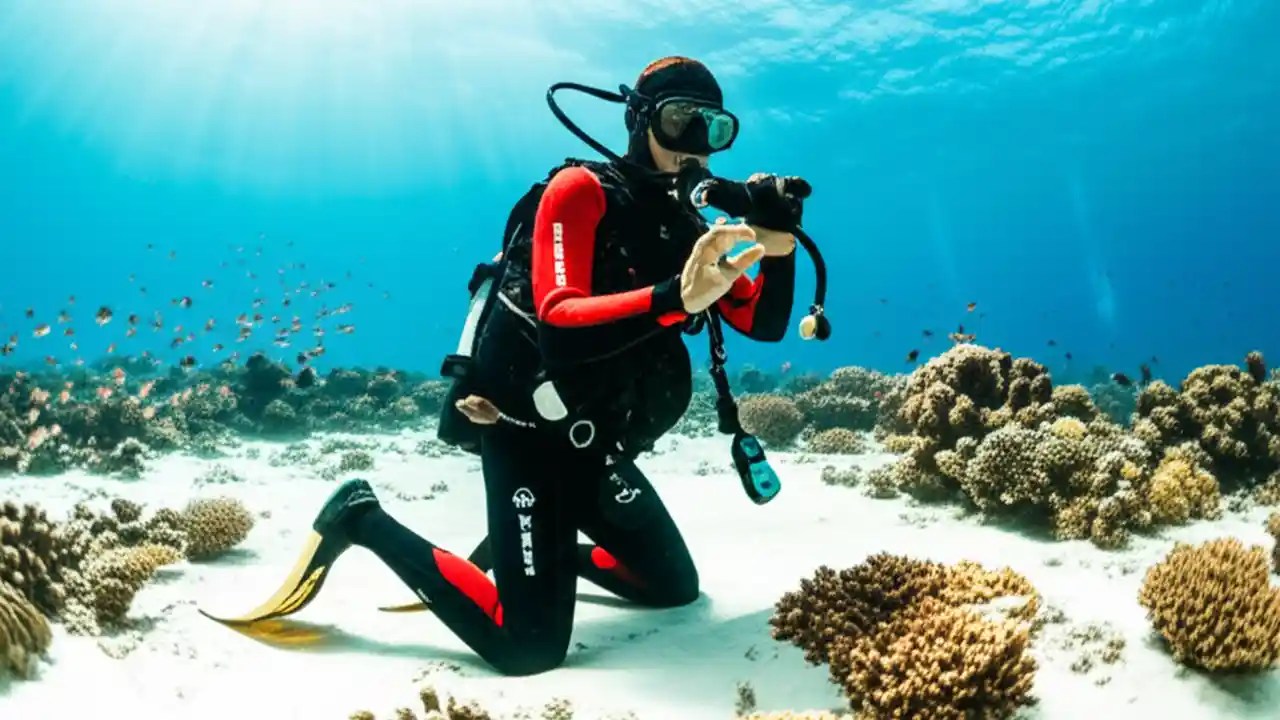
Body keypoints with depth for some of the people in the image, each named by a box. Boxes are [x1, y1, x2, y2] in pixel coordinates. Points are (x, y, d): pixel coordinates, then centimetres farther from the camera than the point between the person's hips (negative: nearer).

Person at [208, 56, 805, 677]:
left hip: (597, 447, 8)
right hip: (531, 435, -8)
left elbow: (764, 324, 4)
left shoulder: (688, 228, 5)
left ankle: (532, 545, 33)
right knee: (529, 650, -10)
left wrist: (779, 249, -16)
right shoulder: (582, 190, -15)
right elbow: (559, 325, -30)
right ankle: (361, 519, 4)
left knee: (677, 588, 16)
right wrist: (676, 299, -44)